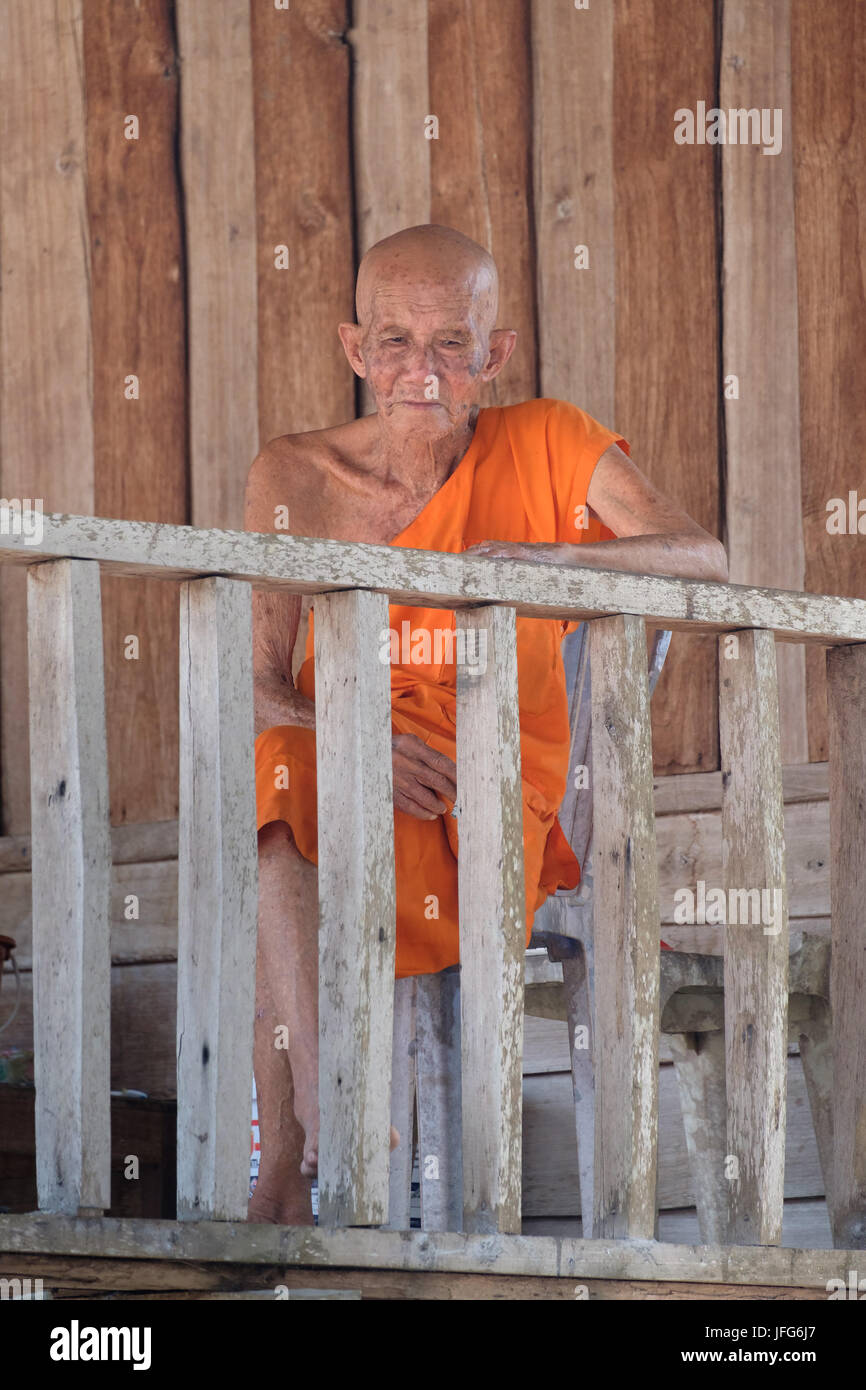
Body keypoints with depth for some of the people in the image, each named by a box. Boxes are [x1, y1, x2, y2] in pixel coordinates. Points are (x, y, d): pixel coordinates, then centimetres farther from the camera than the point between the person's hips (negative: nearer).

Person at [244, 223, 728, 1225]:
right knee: (275, 794, -35)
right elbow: (258, 683, -1)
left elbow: (707, 562, -10)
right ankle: (321, 1120, -37)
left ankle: (287, 1161, -30)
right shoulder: (295, 477, 5)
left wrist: (535, 557, -26)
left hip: (491, 789, -2)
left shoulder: (548, 449, 2)